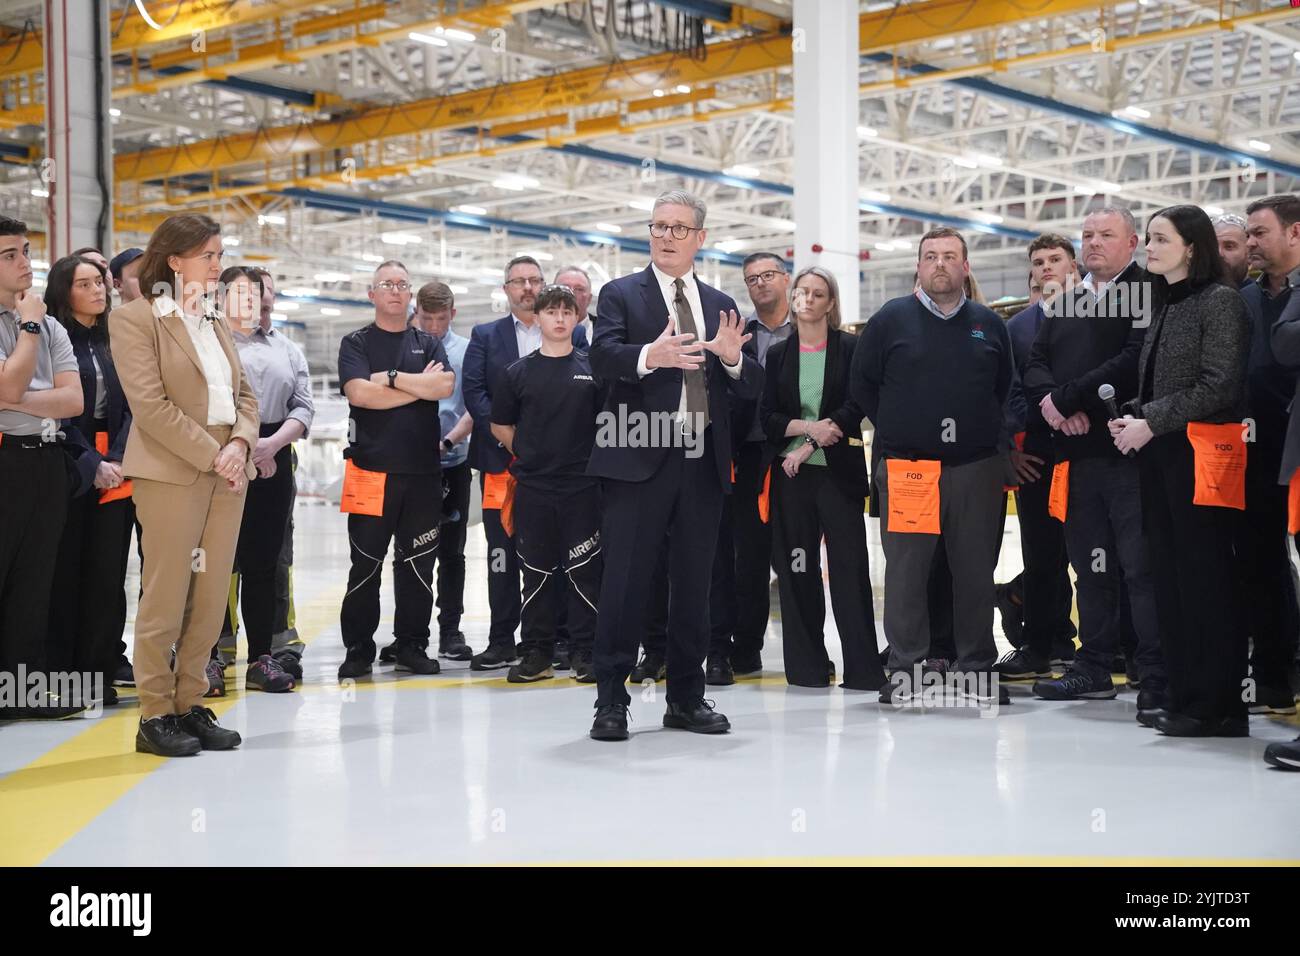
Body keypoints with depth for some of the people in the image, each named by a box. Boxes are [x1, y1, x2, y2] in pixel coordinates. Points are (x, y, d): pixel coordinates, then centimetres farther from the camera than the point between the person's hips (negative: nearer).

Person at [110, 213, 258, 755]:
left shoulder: (215, 322, 19)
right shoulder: (135, 318, -3)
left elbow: (244, 394, 16)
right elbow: (150, 405, -12)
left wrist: (240, 445, -4)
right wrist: (211, 455, -14)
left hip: (227, 474, 6)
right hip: (171, 473, -6)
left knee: (210, 599, 5)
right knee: (166, 597, -4)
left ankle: (190, 705, 12)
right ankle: (155, 715, 3)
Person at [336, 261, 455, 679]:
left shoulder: (428, 345, 15)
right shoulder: (356, 344, 7)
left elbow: (445, 385, -5)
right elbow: (359, 393, -12)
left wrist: (390, 377, -9)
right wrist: (420, 386, -6)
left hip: (422, 471, 3)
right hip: (371, 470, -3)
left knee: (418, 564, 5)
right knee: (365, 565, -1)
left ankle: (412, 646, 14)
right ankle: (358, 650, 6)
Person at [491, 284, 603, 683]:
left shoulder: (593, 369, 3)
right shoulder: (518, 372, 5)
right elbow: (501, 426, 13)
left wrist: (593, 459, 5)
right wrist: (530, 457, 10)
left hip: (583, 486, -1)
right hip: (533, 488, 1)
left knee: (584, 570, 0)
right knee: (536, 572, 5)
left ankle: (584, 652, 8)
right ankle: (537, 653, 13)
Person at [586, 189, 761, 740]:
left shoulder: (721, 306, 16)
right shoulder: (621, 295, 5)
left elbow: (751, 389, 11)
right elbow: (601, 359, -13)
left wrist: (733, 358, -12)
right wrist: (649, 355, -33)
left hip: (703, 464, 4)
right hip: (639, 461, -4)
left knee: (693, 585, 10)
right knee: (626, 581, -4)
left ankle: (687, 699, 19)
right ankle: (611, 700, 2)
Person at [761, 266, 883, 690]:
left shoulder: (850, 348, 4)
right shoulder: (777, 354, 12)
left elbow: (855, 408, -4)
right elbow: (767, 414, 7)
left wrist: (808, 446, -11)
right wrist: (807, 427, -11)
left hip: (838, 469, -2)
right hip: (791, 471, 2)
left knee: (849, 564, -6)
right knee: (797, 567, 1)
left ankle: (862, 666, -4)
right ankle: (807, 664, 8)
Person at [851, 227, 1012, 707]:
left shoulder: (989, 324, 10)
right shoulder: (891, 319, 3)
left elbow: (1005, 389, 18)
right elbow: (861, 385, 7)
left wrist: (982, 432, 9)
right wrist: (896, 431, 6)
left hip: (976, 467, 2)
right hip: (906, 465, -2)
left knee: (976, 569, 4)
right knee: (905, 569, -1)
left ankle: (978, 668, 13)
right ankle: (904, 668, 6)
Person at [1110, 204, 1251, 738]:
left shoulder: (1219, 300, -6)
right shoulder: (1166, 306, 18)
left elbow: (1219, 385, -14)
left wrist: (1151, 423, -14)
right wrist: (1132, 417, 1)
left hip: (1199, 452, -8)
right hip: (1159, 454, 8)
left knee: (1204, 578, -6)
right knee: (1170, 578, 7)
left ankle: (1217, 705, -2)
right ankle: (1184, 695, 12)